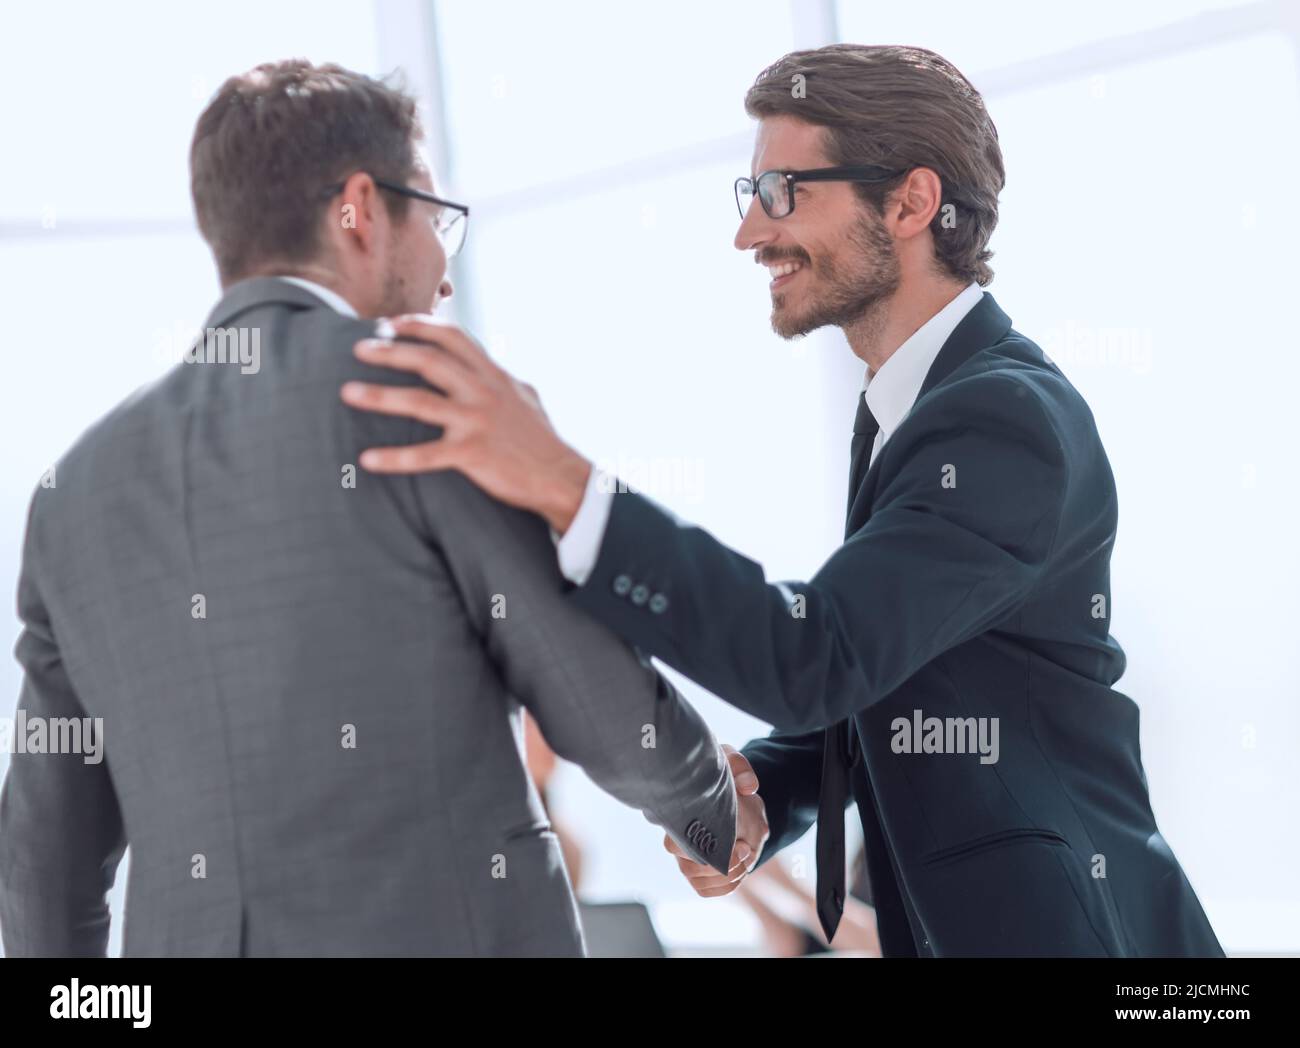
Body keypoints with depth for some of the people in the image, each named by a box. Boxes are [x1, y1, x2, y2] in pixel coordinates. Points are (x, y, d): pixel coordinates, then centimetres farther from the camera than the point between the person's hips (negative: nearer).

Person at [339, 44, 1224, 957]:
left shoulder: (1008, 419, -19)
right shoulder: (917, 410, 10)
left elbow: (816, 662, -30)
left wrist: (563, 485, -37)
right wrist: (752, 795, -7)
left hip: (1060, 925, -8)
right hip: (959, 918, 8)